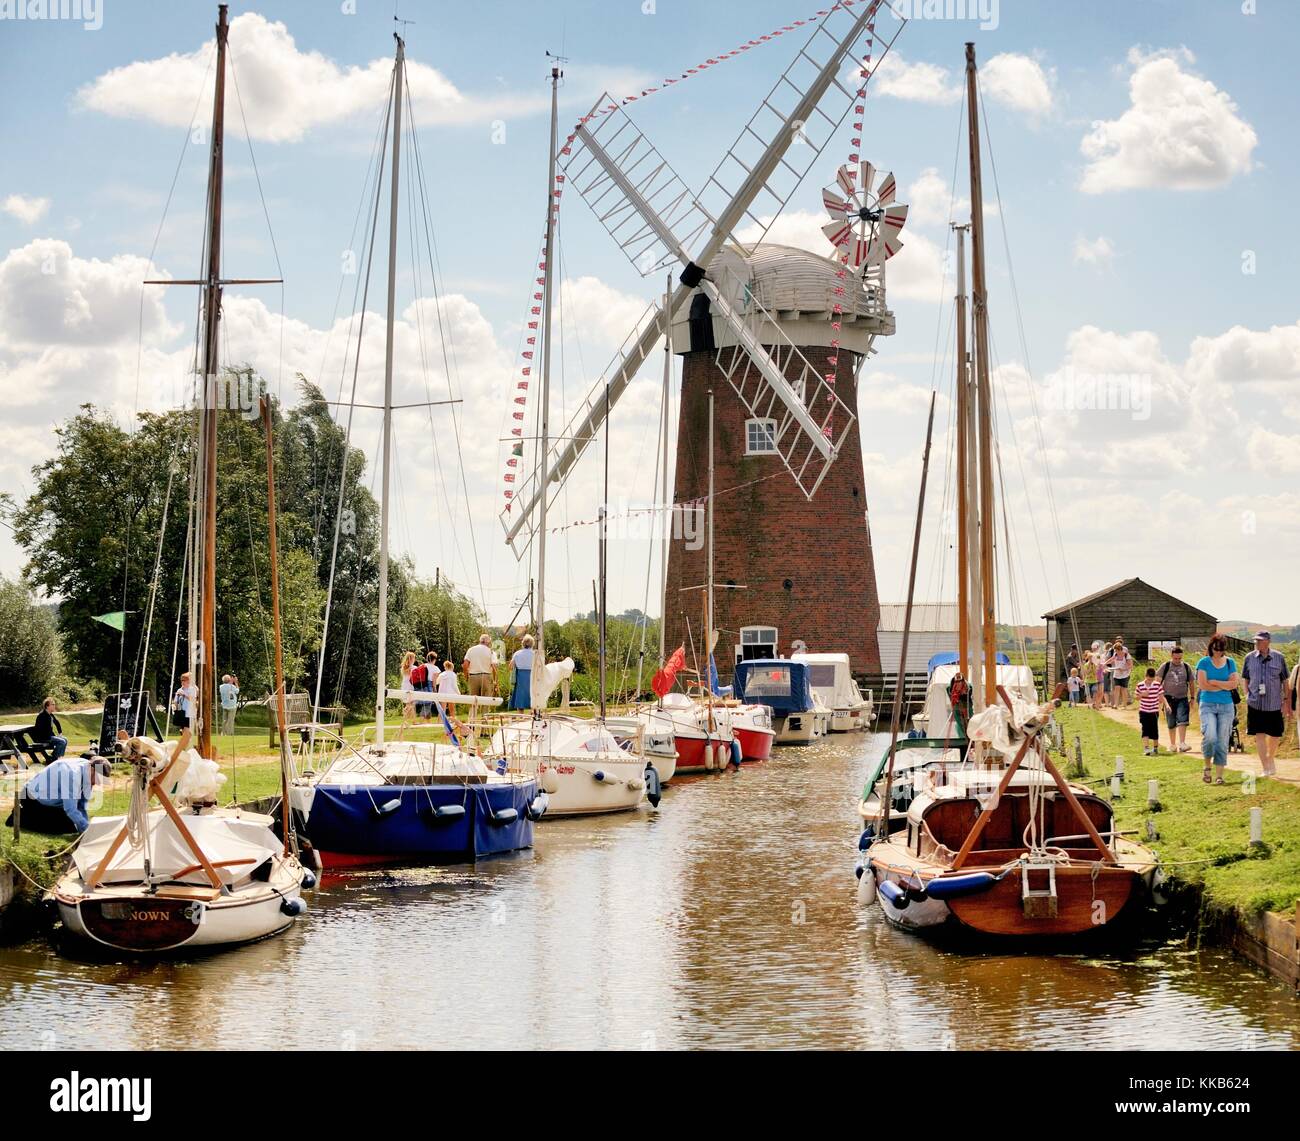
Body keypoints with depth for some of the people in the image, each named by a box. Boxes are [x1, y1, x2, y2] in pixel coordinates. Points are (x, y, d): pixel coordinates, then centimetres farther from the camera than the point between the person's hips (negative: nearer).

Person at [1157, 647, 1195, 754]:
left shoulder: (1186, 667, 5)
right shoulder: (1165, 667, 0)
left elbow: (1191, 683, 13)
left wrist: (1192, 698, 12)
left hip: (1182, 698, 0)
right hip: (1169, 698, 0)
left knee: (1182, 720, -16)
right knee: (1171, 724, 7)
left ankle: (1182, 744, -21)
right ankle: (1172, 745, 20)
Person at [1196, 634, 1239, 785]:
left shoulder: (1230, 663, 9)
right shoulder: (1204, 662, 1)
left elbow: (1234, 683, -3)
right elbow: (1202, 685, -9)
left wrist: (1214, 682, -8)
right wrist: (1225, 685, -4)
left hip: (1226, 706, 3)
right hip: (1208, 705, -3)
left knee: (1222, 742, 1)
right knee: (1210, 737, -20)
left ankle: (1219, 775, 8)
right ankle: (1207, 767, 3)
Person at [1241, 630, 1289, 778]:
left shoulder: (1278, 658, 0)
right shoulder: (1249, 658, 2)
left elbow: (1284, 681, 6)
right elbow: (1245, 678, 13)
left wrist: (1286, 701, 3)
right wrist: (1248, 695, 2)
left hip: (1274, 703, 0)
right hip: (1255, 703, 0)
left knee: (1275, 735, 8)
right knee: (1259, 735, -4)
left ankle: (1271, 758, 36)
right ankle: (1265, 768, -1)